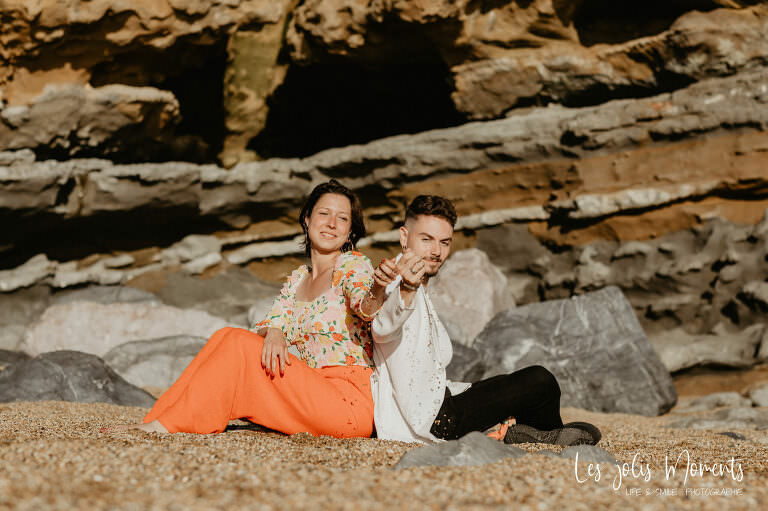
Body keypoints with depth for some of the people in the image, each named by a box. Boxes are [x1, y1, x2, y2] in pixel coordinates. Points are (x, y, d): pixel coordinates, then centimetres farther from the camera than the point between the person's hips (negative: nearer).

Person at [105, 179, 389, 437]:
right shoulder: (297, 280, 19)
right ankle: (156, 421, -11)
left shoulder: (353, 265, -1)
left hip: (350, 400, -6)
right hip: (312, 397, 6)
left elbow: (366, 305, -24)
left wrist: (379, 288, -49)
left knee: (240, 343, -17)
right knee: (228, 336, -7)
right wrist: (273, 332, -18)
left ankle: (168, 424, -13)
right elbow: (262, 329, 7)